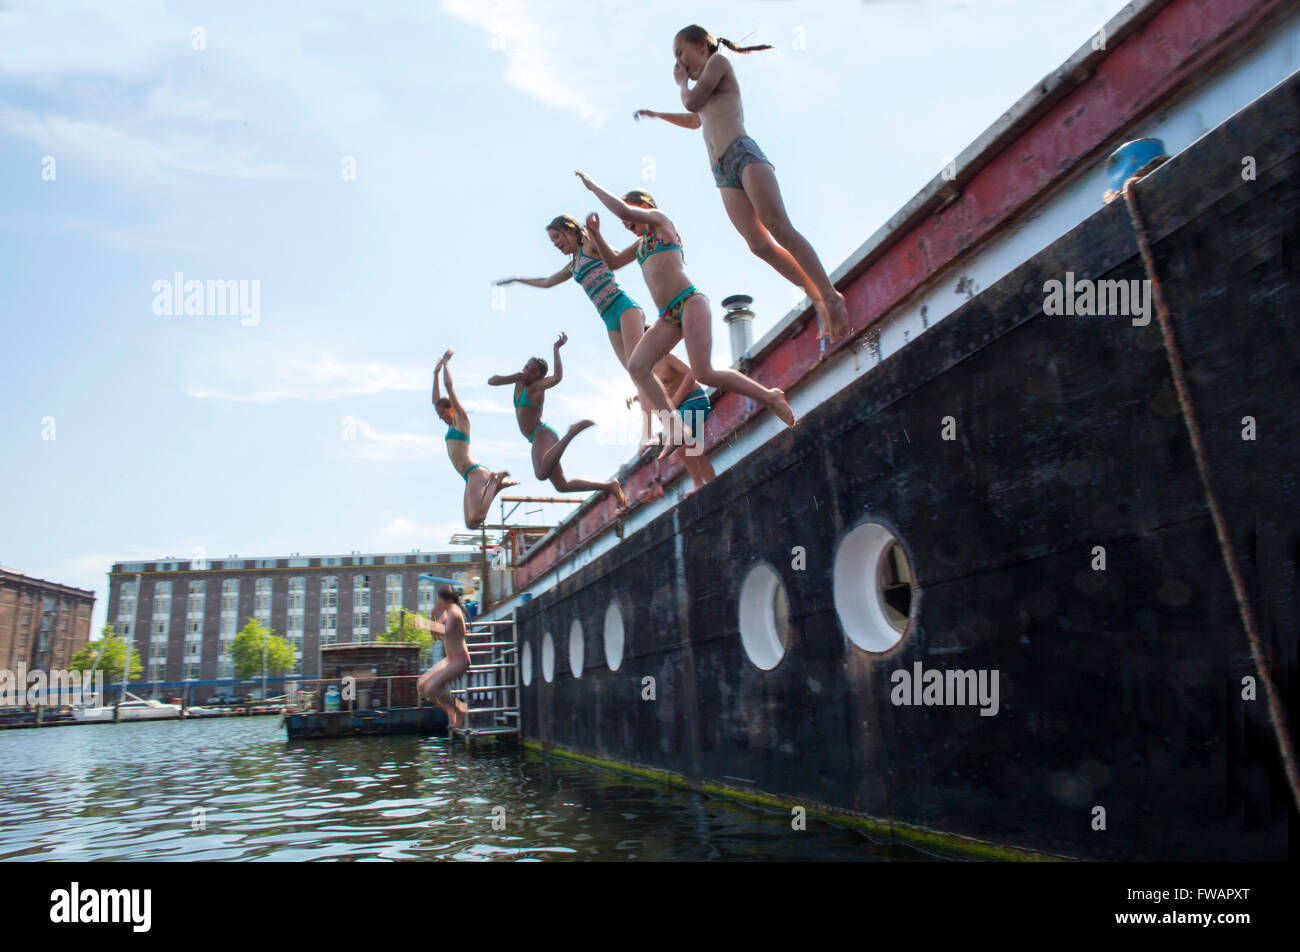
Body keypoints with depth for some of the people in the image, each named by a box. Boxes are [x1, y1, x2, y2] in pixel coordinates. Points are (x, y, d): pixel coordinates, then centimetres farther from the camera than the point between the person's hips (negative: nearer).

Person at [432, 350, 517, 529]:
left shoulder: (462, 419, 2)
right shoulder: (451, 425, 25)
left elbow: (449, 386, -2)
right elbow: (436, 401, 36)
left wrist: (445, 363, 8)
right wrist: (436, 374, 36)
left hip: (476, 472, -9)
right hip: (471, 477, 9)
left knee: (476, 517, -27)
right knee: (471, 524, -2)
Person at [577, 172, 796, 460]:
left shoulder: (658, 220, 6)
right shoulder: (641, 242, 29)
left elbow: (623, 210, -11)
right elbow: (614, 261, 38)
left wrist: (593, 186, 0)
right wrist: (596, 234, 23)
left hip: (689, 302, -9)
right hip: (669, 317, 9)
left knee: (704, 374, -21)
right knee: (637, 365, -9)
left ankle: (770, 396, -5)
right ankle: (673, 428, -10)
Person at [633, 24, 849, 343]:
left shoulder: (719, 61, 13)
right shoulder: (706, 92, 35)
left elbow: (692, 103, -1)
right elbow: (695, 120, 55)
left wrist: (682, 82, 20)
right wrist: (655, 114, 61)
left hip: (743, 152, -7)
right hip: (723, 172, 7)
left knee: (778, 226, -25)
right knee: (760, 245, -14)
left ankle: (831, 296, -27)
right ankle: (820, 301, -16)